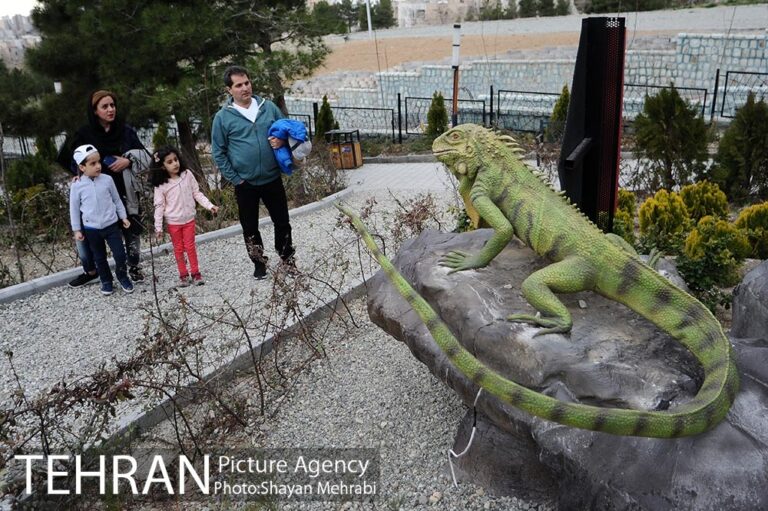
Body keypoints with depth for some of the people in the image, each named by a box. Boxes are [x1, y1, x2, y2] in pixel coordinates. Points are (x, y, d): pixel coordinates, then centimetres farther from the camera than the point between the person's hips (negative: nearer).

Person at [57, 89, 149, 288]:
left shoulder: (126, 131, 0)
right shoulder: (85, 133, -1)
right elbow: (65, 157, 11)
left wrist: (128, 161, -13)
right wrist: (77, 173, -4)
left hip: (123, 191, 0)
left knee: (130, 227, 7)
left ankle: (134, 266, 28)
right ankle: (90, 270, 21)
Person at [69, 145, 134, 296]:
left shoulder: (107, 180, -5)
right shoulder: (77, 186, -9)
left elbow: (116, 200, 7)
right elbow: (74, 209, 0)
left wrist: (123, 217, 9)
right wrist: (77, 230, 2)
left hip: (111, 225, 1)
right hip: (91, 229, 0)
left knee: (120, 254, 1)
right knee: (99, 258, 13)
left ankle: (122, 277, 25)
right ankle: (106, 281, 31)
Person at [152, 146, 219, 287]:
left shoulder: (187, 174, -8)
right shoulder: (161, 185, -13)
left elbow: (197, 193, 0)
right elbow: (159, 206, -9)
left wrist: (209, 206, -9)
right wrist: (158, 227, -8)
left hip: (189, 219, 1)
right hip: (173, 222, -1)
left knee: (190, 247, 10)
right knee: (178, 249, 11)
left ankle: (195, 272, 21)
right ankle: (184, 275, 22)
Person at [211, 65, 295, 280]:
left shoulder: (268, 107, 1)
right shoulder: (222, 117, -6)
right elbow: (218, 153, -2)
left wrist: (282, 139, -11)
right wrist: (234, 178, -8)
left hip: (272, 179, 2)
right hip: (245, 184, -1)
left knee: (282, 222, 11)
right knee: (250, 228, 11)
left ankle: (288, 259, 29)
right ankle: (259, 263, 29)